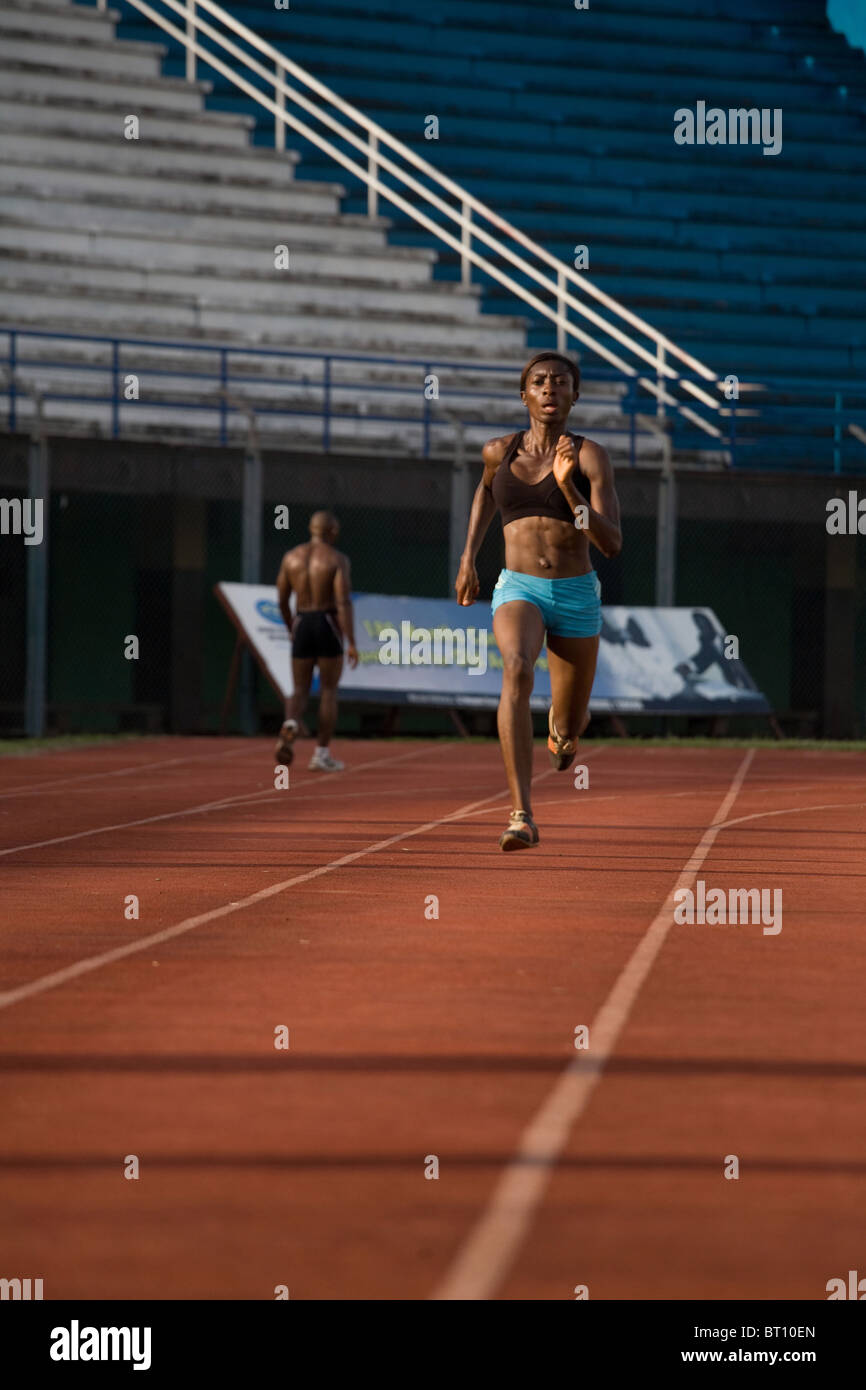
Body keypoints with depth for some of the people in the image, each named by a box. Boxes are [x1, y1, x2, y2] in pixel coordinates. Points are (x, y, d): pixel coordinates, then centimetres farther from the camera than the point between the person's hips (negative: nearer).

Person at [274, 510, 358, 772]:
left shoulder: (291, 557, 5)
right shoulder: (337, 559, -8)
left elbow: (282, 600, 9)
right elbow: (343, 603, -16)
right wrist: (351, 644, -16)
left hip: (302, 625, 3)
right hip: (329, 626, -3)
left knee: (300, 690, 9)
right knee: (329, 690, 9)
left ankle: (290, 724, -25)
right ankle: (322, 754, 8)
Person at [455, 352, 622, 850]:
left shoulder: (591, 457, -5)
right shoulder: (500, 451, 3)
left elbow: (612, 543, -13)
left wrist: (568, 486, -25)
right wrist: (469, 556, 21)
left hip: (577, 595, 0)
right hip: (518, 590, 0)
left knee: (568, 729, 12)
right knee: (517, 669, -34)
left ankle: (562, 726, 56)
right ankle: (522, 816, -41)